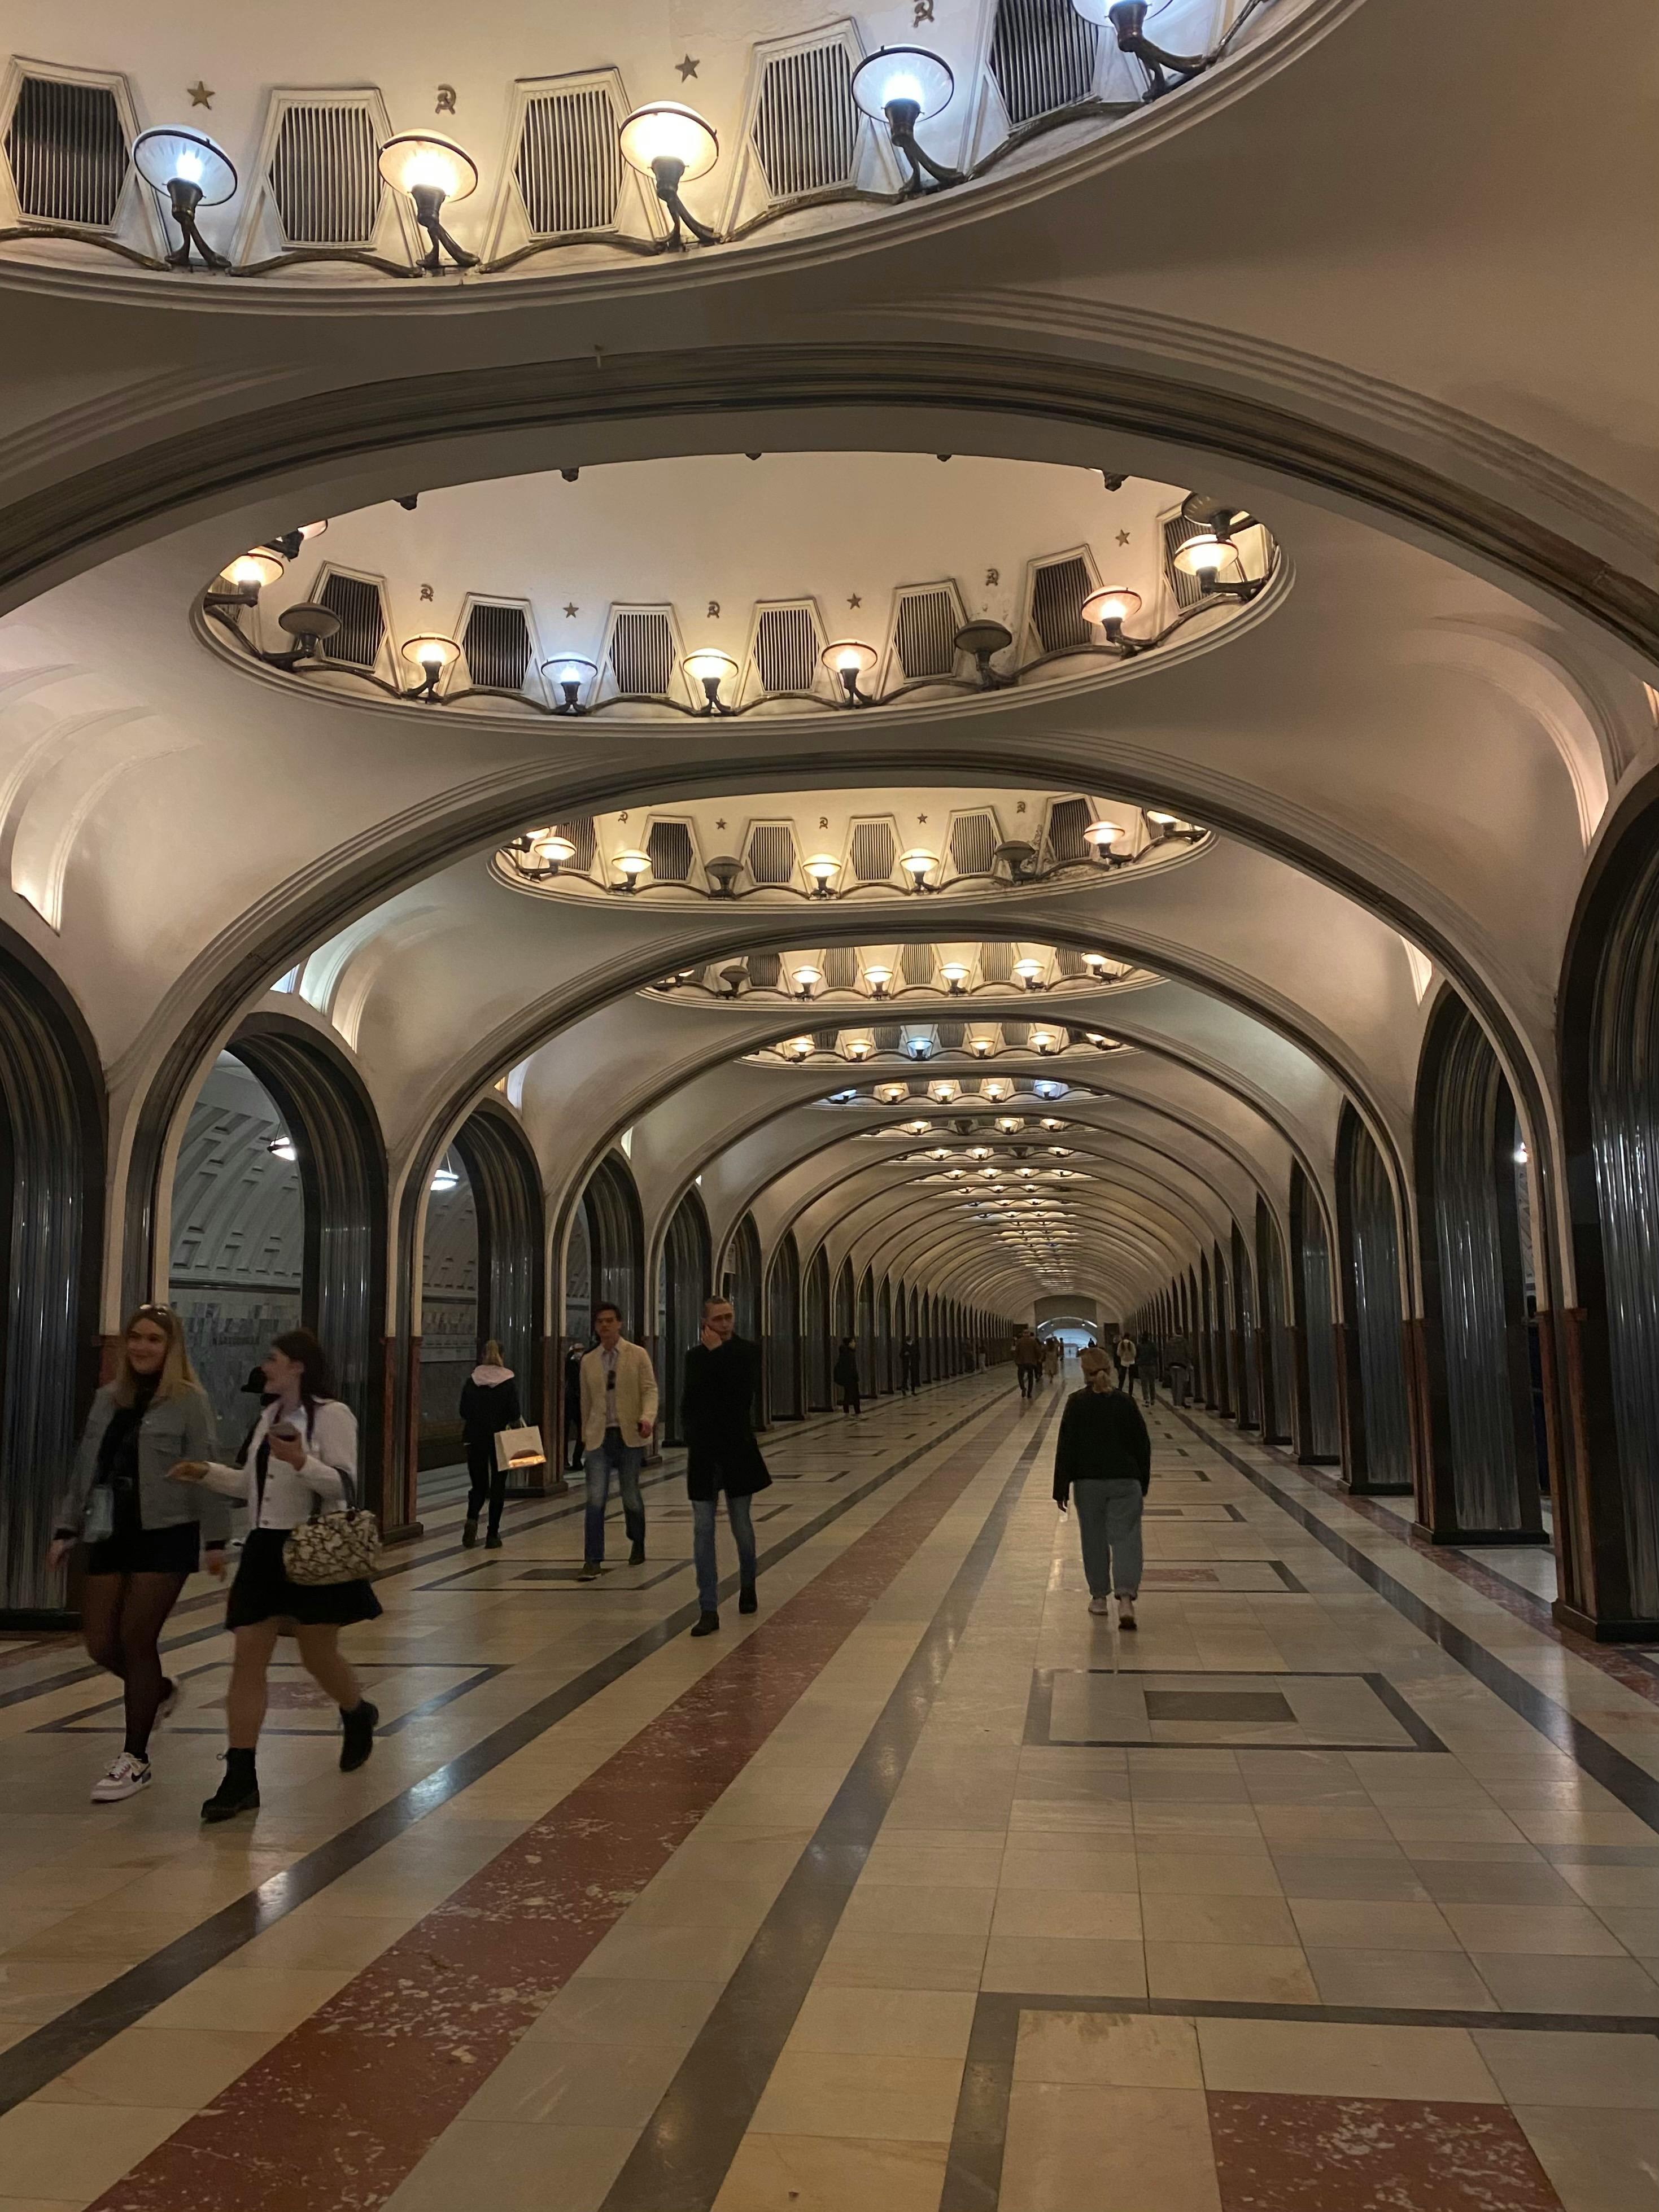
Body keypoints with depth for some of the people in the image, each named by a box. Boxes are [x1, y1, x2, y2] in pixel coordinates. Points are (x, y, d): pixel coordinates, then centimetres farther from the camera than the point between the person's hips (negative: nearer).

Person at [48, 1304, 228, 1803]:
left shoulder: (189, 1400, -6)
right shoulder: (108, 1398, 12)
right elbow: (84, 1469, 16)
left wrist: (214, 1539, -12)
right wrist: (66, 1528, 12)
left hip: (166, 1536, -6)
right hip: (110, 1534, 6)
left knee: (135, 1640, -3)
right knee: (100, 1643, 4)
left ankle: (135, 1759, 12)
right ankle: (159, 1691, 36)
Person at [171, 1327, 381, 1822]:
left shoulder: (333, 1415, -11)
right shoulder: (269, 1415, 12)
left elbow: (344, 1486, -17)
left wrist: (301, 1462, -31)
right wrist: (207, 1472, 10)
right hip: (264, 1549, 7)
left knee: (319, 1658, 6)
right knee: (247, 1658, 0)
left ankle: (359, 1715, 38)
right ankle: (240, 1778, 4)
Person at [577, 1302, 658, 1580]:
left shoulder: (638, 1355, 1)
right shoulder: (588, 1362, 10)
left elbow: (650, 1390, -5)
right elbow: (586, 1402, 16)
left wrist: (647, 1418, -23)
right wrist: (586, 1437, 18)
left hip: (629, 1435, -2)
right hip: (599, 1437, 2)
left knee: (631, 1496, 8)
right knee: (596, 1499, -8)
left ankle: (638, 1545, 32)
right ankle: (593, 1561, -6)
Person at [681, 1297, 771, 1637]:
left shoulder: (746, 1353, -3)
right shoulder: (695, 1356, 7)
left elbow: (740, 1393, -20)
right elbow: (689, 1402, 7)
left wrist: (716, 1353, -16)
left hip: (737, 1450, -2)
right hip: (704, 1454, 2)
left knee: (741, 1526, 9)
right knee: (703, 1530, -2)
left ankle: (748, 1585, 36)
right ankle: (709, 1610, 0)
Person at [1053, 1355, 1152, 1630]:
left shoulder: (1076, 1403, -3)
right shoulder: (1125, 1401, 2)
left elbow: (1066, 1447, -4)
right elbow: (1143, 1444, 7)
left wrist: (1061, 1489, -1)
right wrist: (1143, 1484, 17)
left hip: (1088, 1481, 0)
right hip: (1125, 1481, 1)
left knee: (1094, 1539, 12)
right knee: (1125, 1537, -1)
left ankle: (1099, 1597, 21)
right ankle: (1126, 1597, -18)